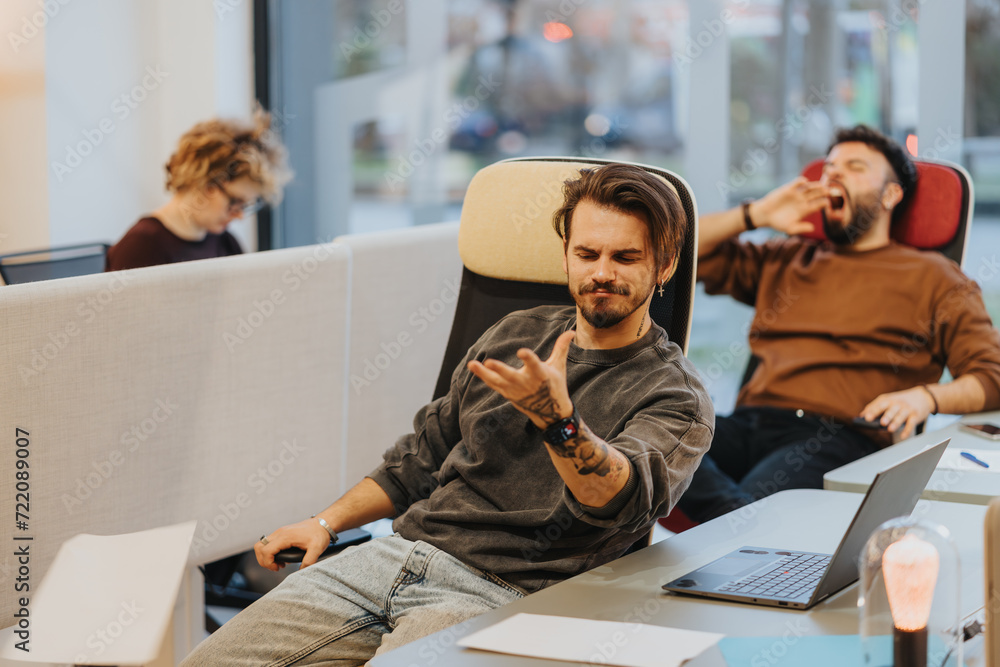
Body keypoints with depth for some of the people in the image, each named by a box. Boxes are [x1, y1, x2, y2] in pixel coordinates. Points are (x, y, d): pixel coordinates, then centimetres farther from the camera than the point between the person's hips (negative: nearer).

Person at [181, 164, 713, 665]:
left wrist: (556, 418, -42)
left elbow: (620, 501, -24)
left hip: (500, 592, -5)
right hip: (398, 552, 6)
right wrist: (326, 522, 18)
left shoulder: (675, 397, -2)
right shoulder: (516, 334, 18)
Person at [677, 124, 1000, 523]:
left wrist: (925, 397, -12)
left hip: (837, 436, -4)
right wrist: (756, 215, 23)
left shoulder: (930, 276, 20)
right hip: (747, 425, 5)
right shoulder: (786, 260, 33)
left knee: (758, 499, -42)